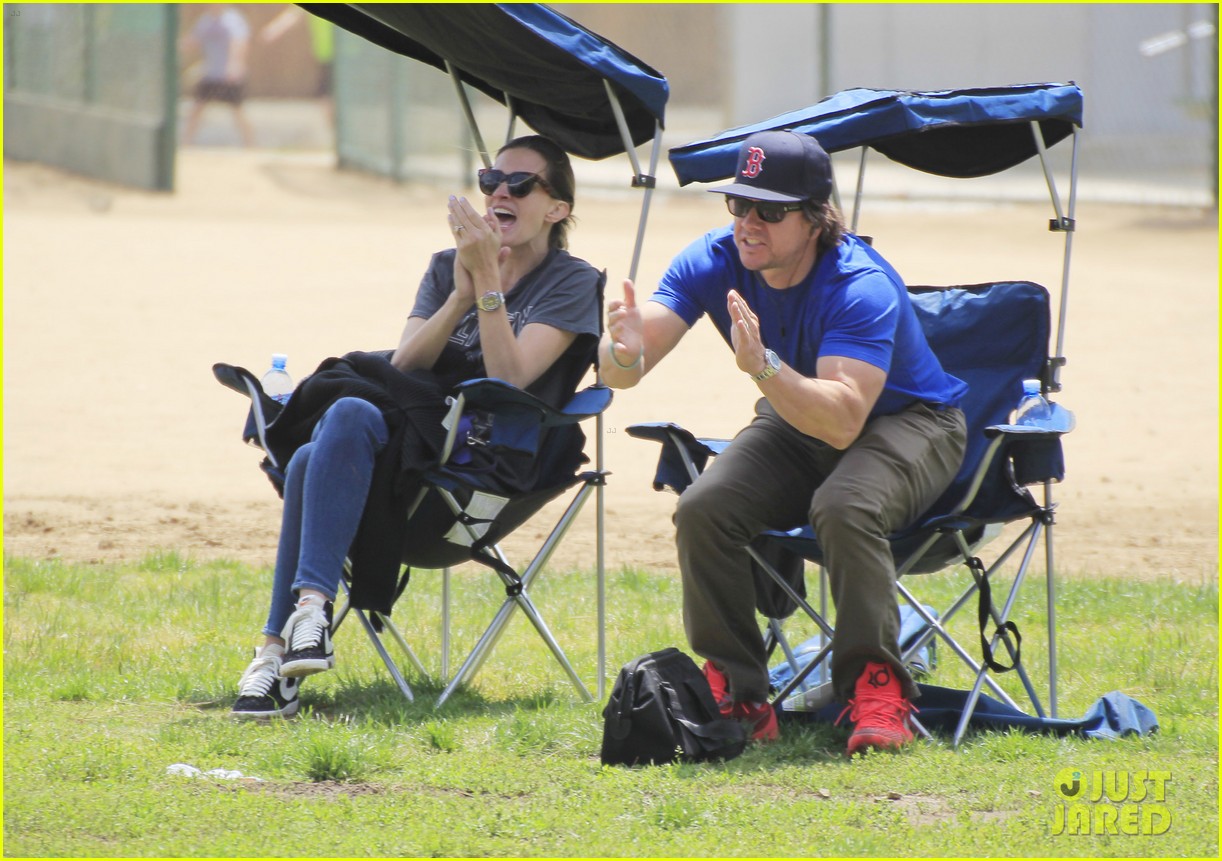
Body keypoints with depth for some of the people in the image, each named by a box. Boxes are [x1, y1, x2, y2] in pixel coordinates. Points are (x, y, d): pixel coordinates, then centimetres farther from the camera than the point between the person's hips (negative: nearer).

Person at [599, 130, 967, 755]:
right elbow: (618, 372, -20)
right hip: (797, 424, 5)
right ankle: (735, 693, -10)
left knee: (844, 507, -36)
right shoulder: (713, 262, -15)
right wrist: (626, 353, -45)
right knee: (703, 509, -22)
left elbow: (844, 419, -41)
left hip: (909, 420, -5)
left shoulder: (861, 287, -30)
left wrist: (763, 367, -55)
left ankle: (875, 688, -23)